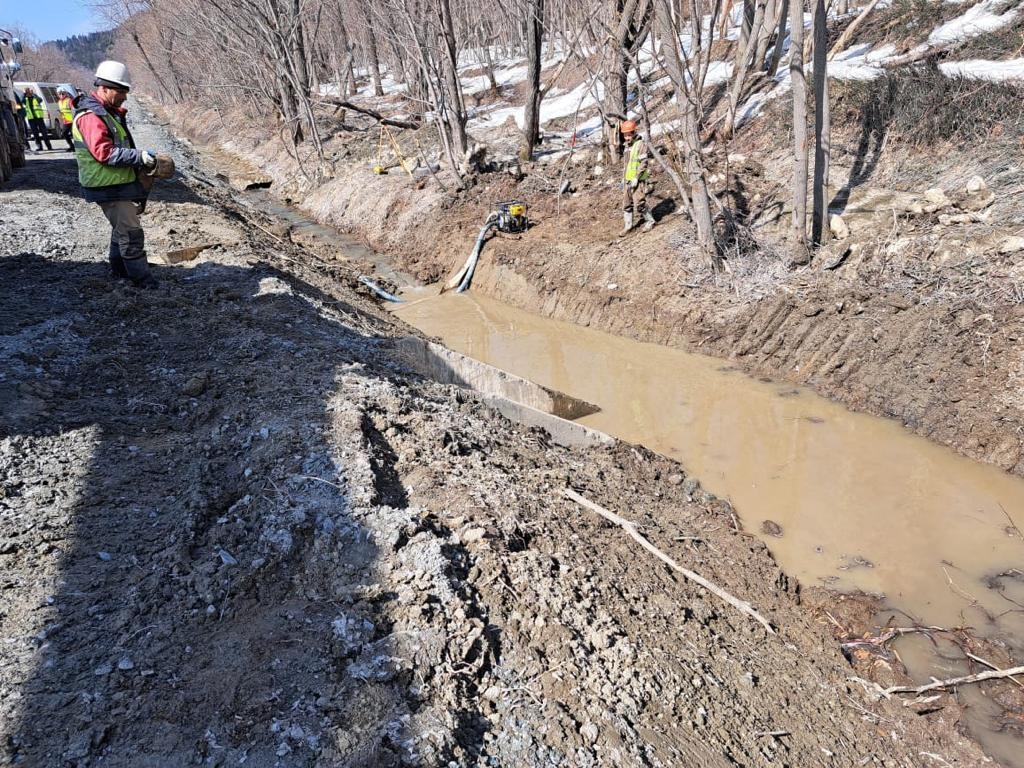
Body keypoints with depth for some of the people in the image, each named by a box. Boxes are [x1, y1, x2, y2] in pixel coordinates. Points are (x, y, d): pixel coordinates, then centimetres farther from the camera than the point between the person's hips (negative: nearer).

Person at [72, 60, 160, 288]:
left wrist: (140, 159, 9)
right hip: (109, 186, -10)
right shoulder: (91, 116, -19)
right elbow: (104, 152, -27)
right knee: (131, 232, -9)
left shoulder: (110, 112, 13)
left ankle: (119, 268, 34)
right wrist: (139, 157, -28)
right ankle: (141, 277, -4)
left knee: (122, 228, 21)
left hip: (120, 182, 11)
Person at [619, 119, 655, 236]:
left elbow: (643, 164, -17)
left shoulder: (641, 144, -11)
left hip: (638, 181, -8)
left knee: (639, 204, -8)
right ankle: (627, 225, 19)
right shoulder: (627, 145, 14)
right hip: (628, 181, 8)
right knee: (627, 204, 9)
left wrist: (636, 178, -21)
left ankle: (650, 221, 11)